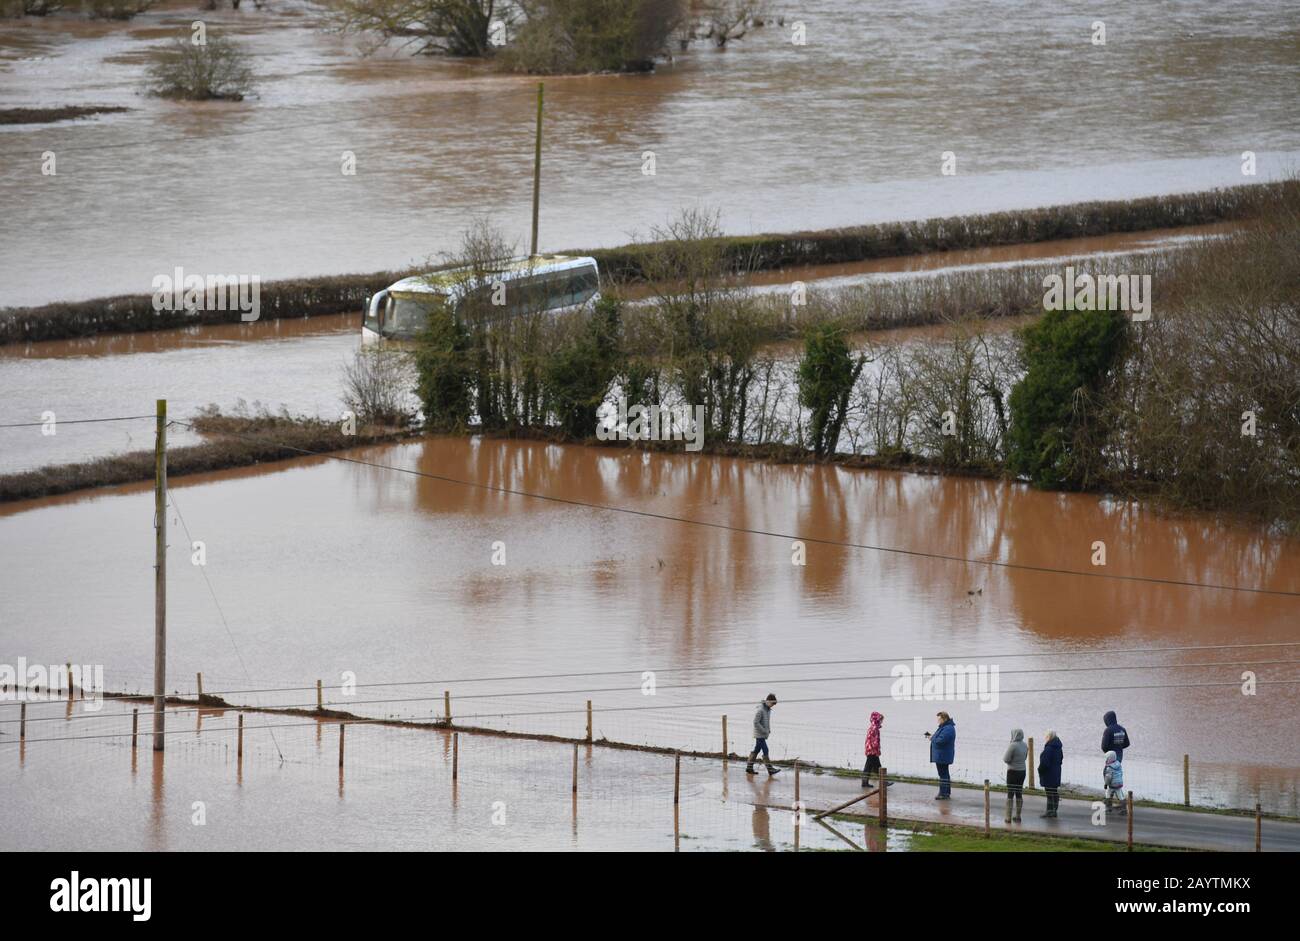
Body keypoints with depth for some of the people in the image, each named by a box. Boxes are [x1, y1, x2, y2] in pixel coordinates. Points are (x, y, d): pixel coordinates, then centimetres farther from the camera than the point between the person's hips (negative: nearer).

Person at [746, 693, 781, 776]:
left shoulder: (768, 710, 10)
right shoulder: (760, 710, -19)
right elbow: (756, 723, -21)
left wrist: (769, 730, 8)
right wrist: (764, 731, -18)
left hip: (764, 735, 9)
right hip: (759, 734, -9)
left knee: (756, 750, 12)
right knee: (765, 751, -9)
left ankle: (749, 768, 18)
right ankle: (770, 769, -9)